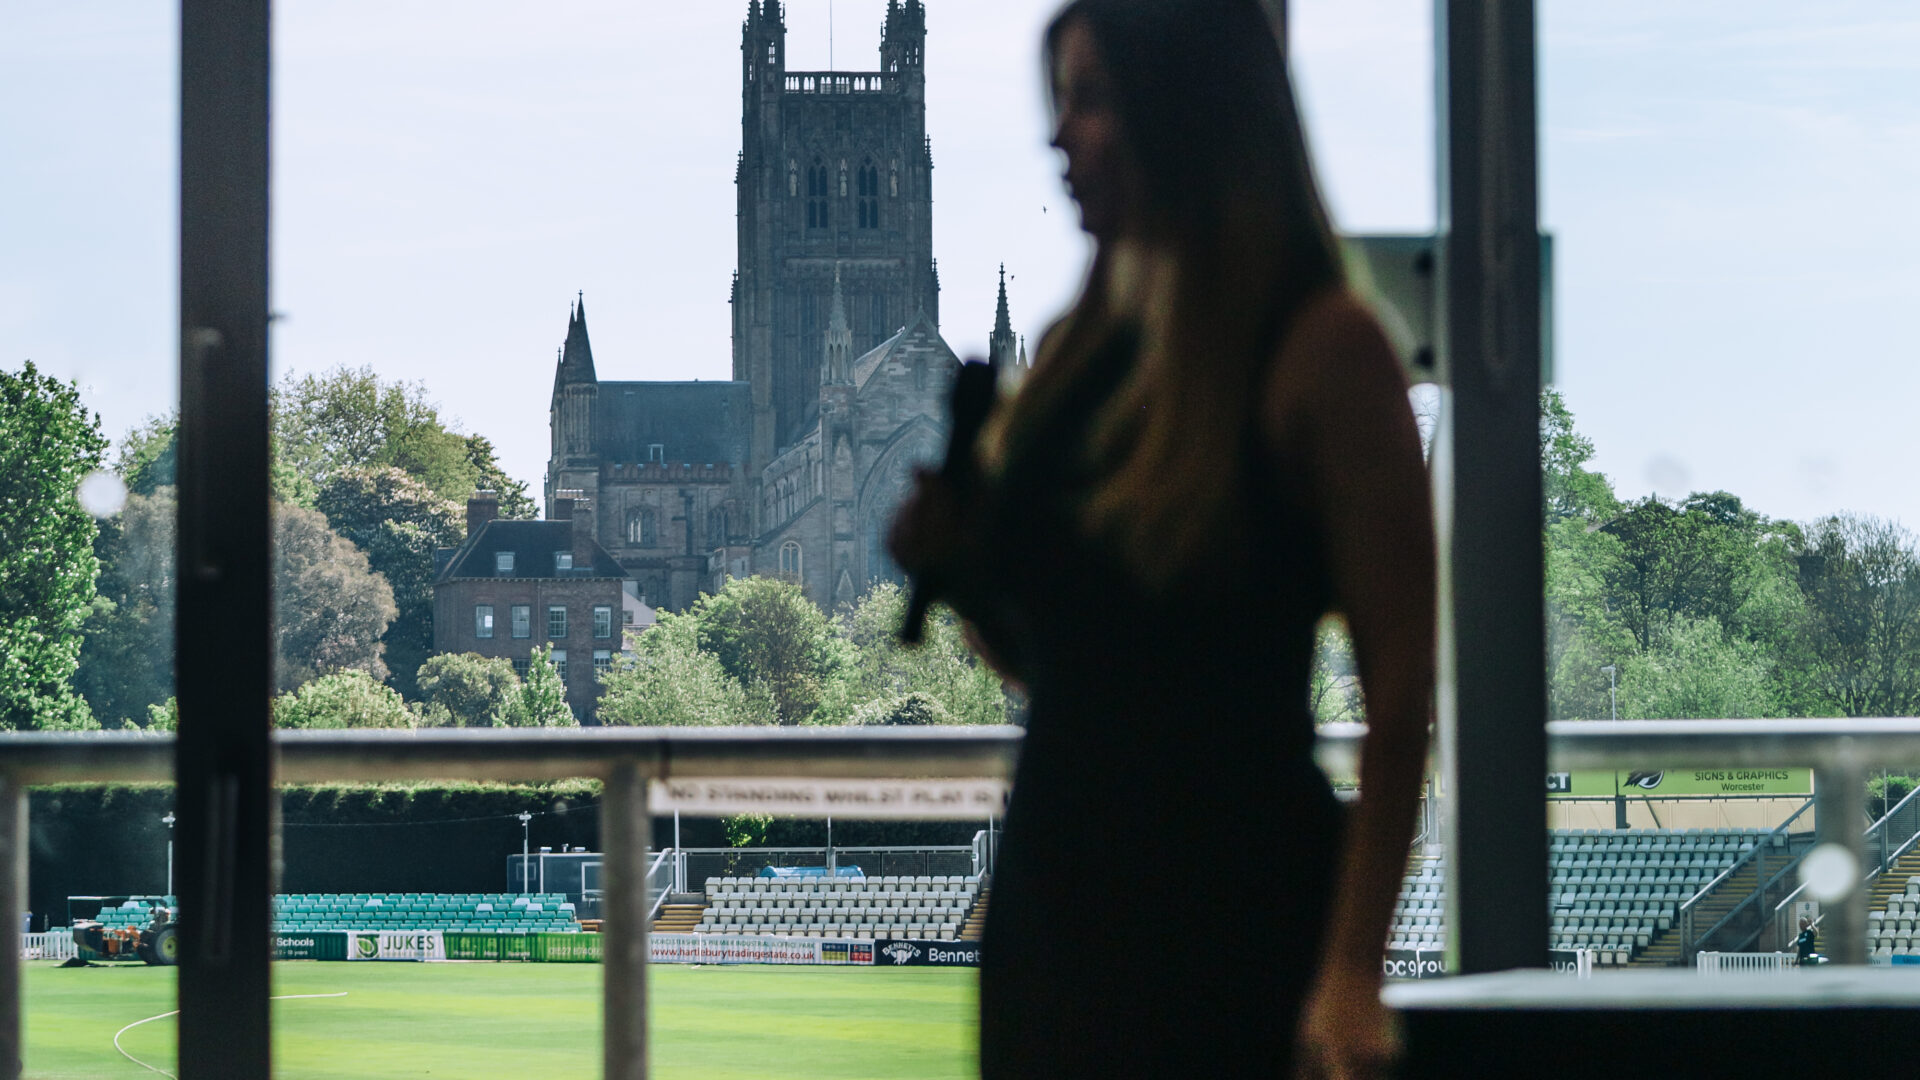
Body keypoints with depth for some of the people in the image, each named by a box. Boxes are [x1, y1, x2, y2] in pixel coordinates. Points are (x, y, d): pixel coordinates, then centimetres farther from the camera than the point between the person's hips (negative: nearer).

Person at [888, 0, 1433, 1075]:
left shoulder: (1319, 347, -9)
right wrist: (956, 566, 0)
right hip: (1055, 892, 7)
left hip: (1232, 913, -7)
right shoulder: (1077, 351, 12)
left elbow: (1401, 688, -14)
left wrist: (1352, 971, -21)